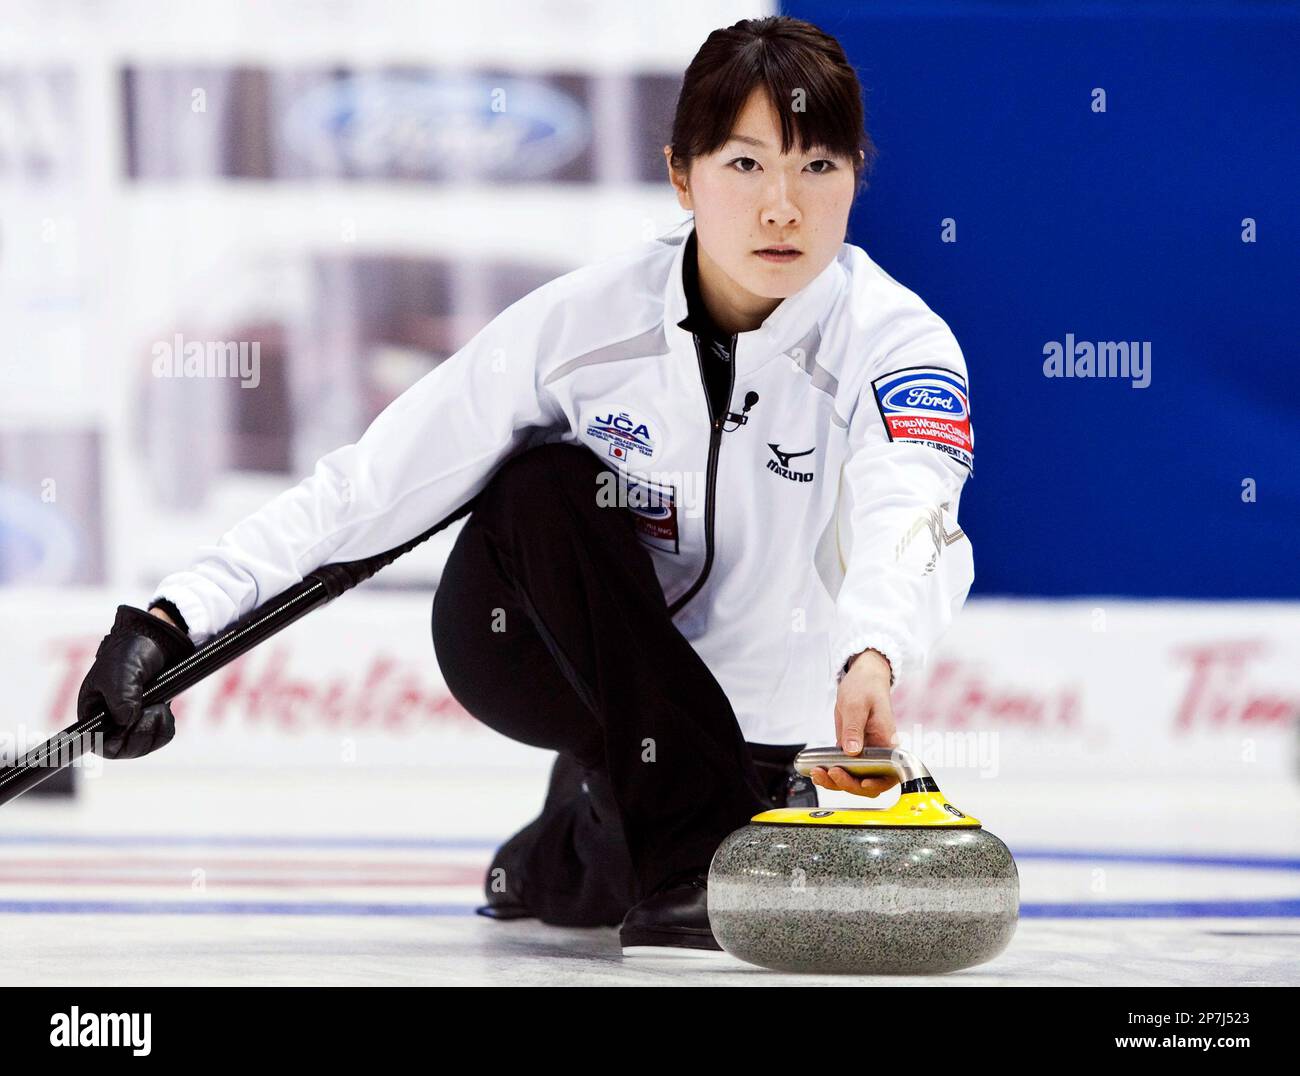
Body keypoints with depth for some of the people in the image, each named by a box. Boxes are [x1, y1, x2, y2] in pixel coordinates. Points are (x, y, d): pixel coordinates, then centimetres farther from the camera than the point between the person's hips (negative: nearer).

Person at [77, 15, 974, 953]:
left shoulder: (896, 340, -22)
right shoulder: (582, 320, -19)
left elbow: (909, 521, -42)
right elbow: (370, 485, -17)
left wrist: (872, 660, -65)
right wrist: (171, 621, -27)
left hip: (761, 719, 1)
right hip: (544, 655, -1)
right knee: (548, 486, -30)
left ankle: (572, 851, 15)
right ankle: (689, 852, -29)